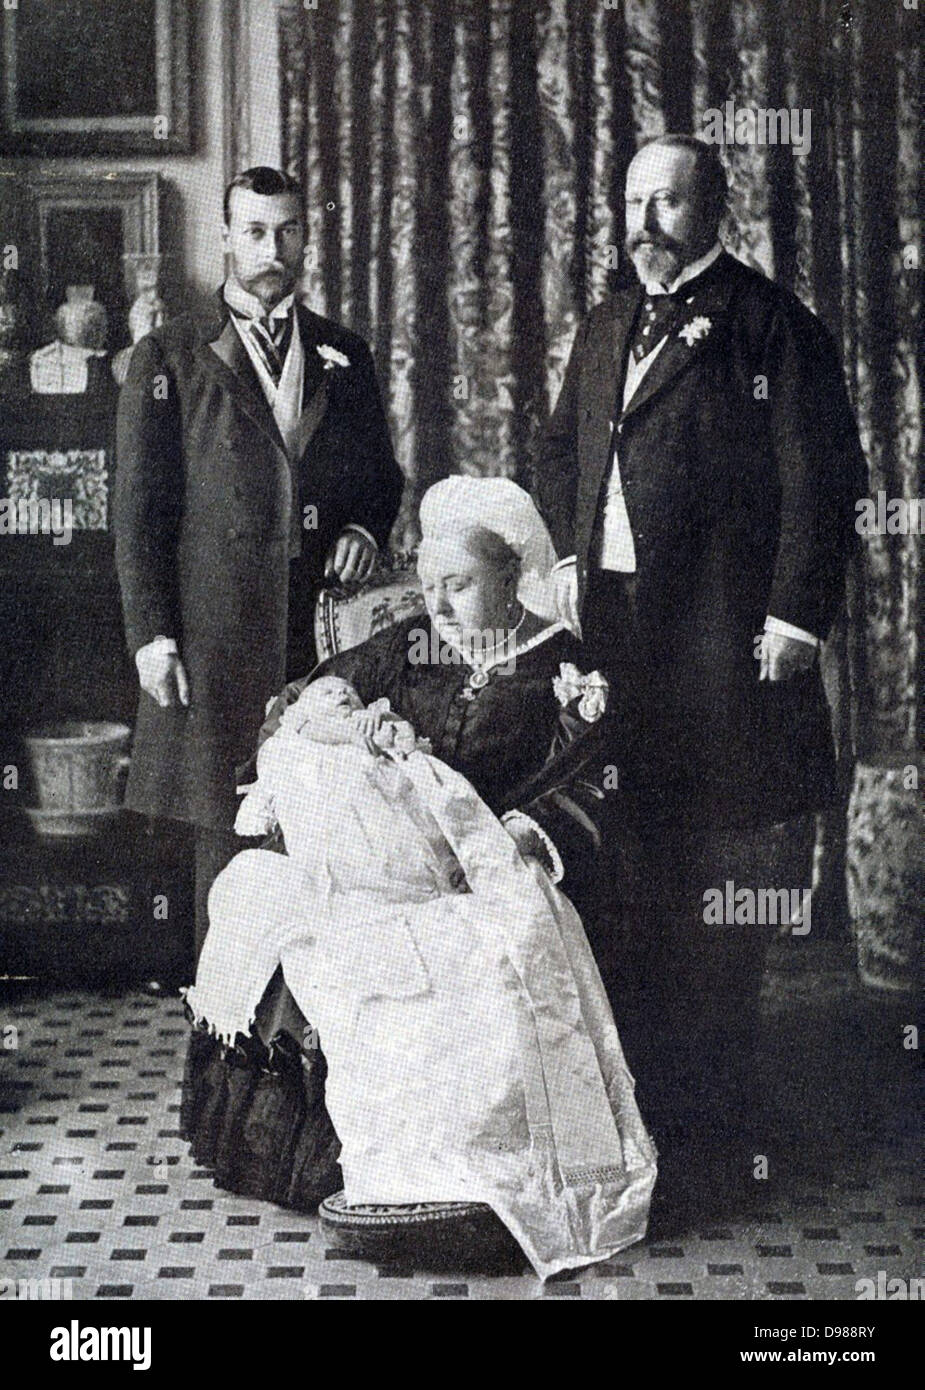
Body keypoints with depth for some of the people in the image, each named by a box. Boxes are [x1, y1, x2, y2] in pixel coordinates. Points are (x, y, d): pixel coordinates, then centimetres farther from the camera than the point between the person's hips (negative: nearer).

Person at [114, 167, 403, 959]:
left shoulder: (345, 357, 16)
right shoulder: (169, 359, 5)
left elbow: (381, 476, 25)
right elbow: (140, 507, 1)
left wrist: (365, 530, 3)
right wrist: (150, 632, -7)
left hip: (326, 626, 3)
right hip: (217, 633, -3)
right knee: (230, 831, -1)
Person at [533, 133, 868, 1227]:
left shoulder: (768, 325, -4)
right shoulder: (605, 330, 18)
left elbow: (820, 483, -9)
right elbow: (561, 455, 24)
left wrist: (794, 620, -14)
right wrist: (565, 560, 9)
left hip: (718, 639, -6)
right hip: (611, 624, 7)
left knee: (714, 888, -1)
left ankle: (706, 1125, 9)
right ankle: (633, 1090, 23)